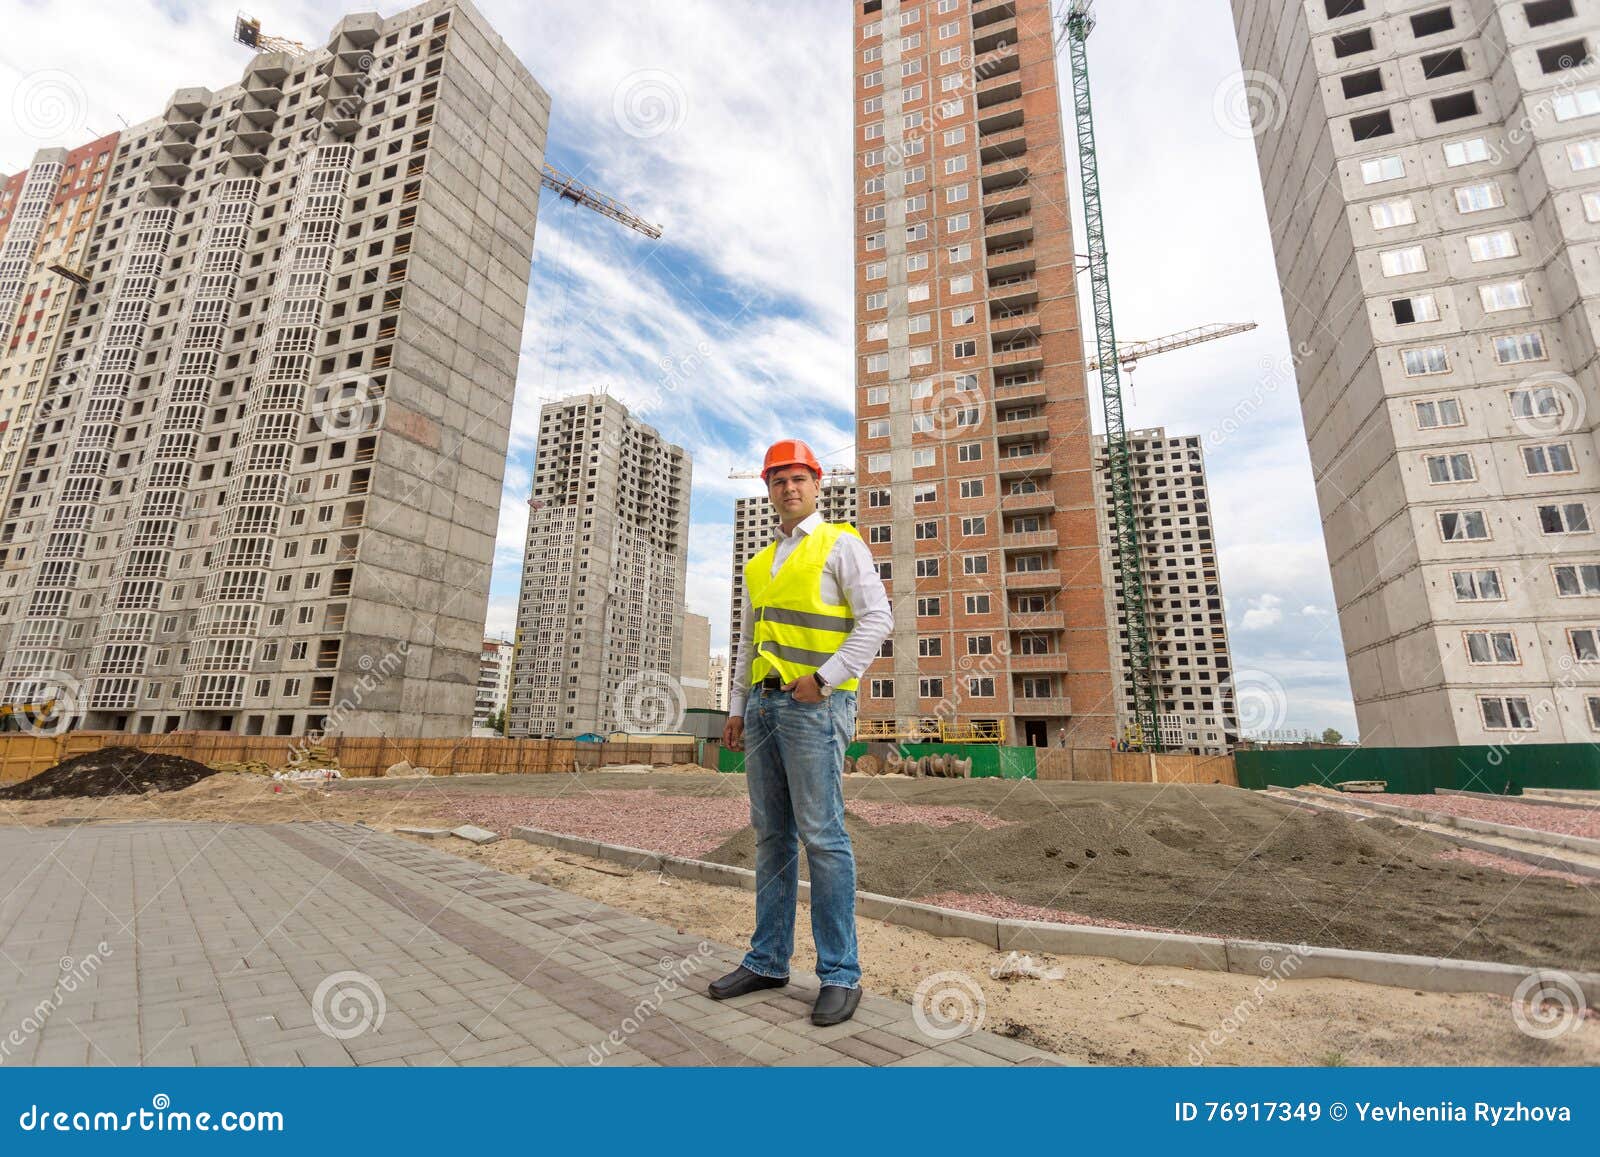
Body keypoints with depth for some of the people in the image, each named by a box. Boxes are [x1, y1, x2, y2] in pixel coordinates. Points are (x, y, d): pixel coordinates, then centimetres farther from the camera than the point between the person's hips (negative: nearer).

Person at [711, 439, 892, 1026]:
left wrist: (822, 677, -16)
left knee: (822, 836, -6)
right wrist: (737, 707, 14)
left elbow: (877, 619, -10)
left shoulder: (841, 544, -1)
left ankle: (839, 974, 7)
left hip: (815, 704, -7)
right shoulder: (759, 564, 20)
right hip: (764, 705, 7)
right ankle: (767, 960, 22)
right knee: (771, 836, 11)